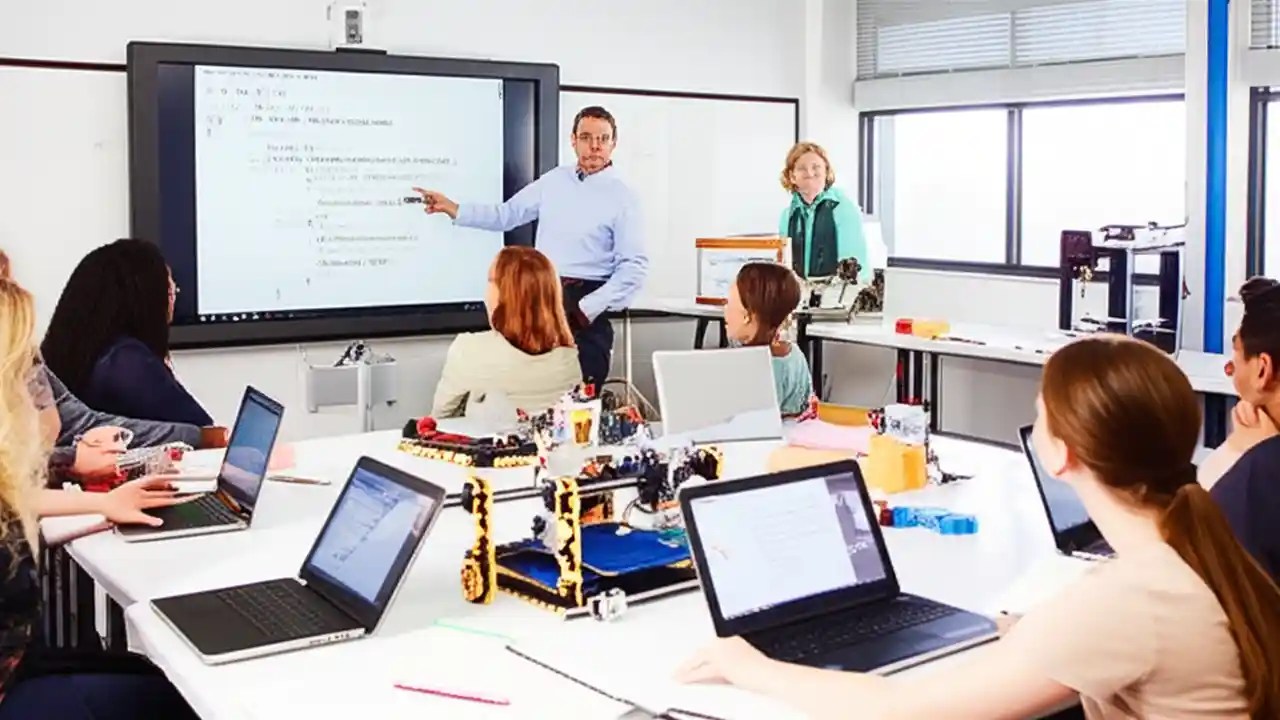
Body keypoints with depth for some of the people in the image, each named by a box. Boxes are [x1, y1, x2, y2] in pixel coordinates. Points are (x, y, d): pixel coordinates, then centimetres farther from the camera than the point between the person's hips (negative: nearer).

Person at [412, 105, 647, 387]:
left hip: (582, 303, -5)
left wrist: (589, 308, -17)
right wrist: (452, 208, 5)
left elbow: (634, 266, -10)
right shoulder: (554, 180, 10)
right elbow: (506, 215, 15)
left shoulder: (622, 197, -6)